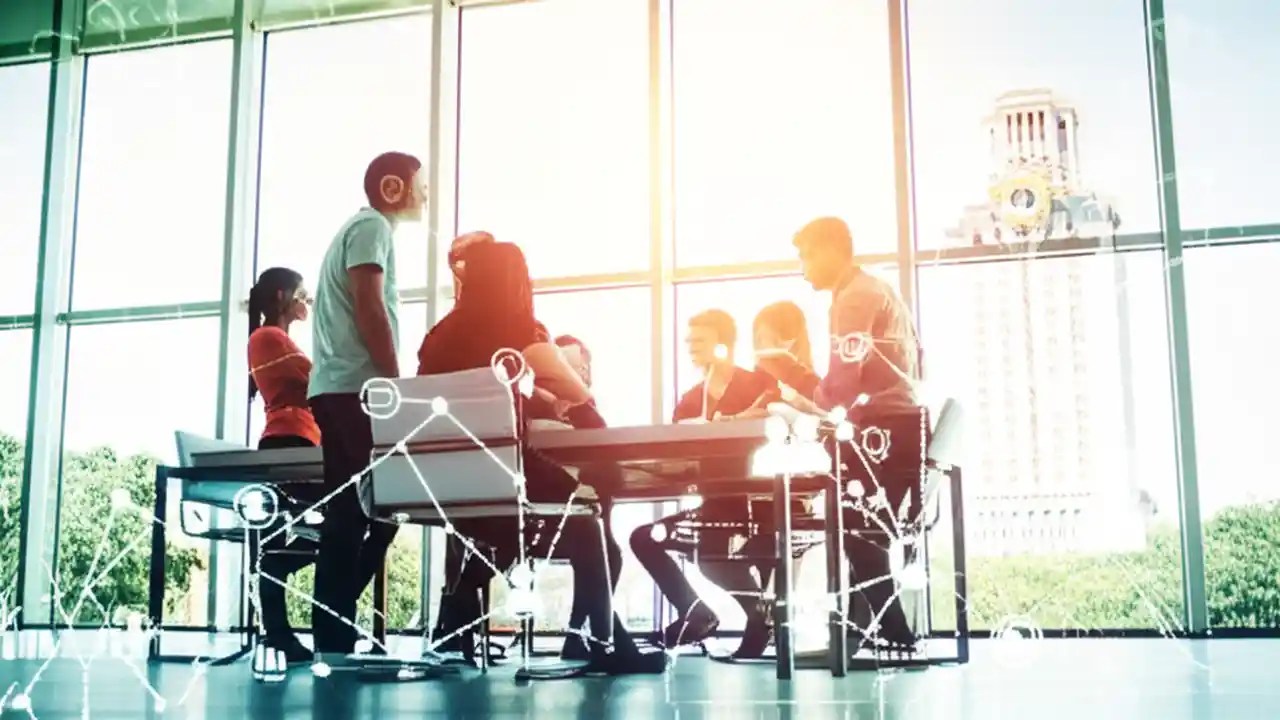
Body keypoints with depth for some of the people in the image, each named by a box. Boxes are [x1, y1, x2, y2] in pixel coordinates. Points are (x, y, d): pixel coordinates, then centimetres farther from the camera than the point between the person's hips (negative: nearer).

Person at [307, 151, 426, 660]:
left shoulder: (359, 229, 27)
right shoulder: (372, 227, -3)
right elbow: (369, 309, -14)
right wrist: (398, 385, -14)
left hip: (339, 391, 10)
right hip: (357, 391, -10)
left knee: (351, 517, 8)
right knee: (358, 517, -11)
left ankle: (333, 638, 9)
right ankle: (334, 641, -10)